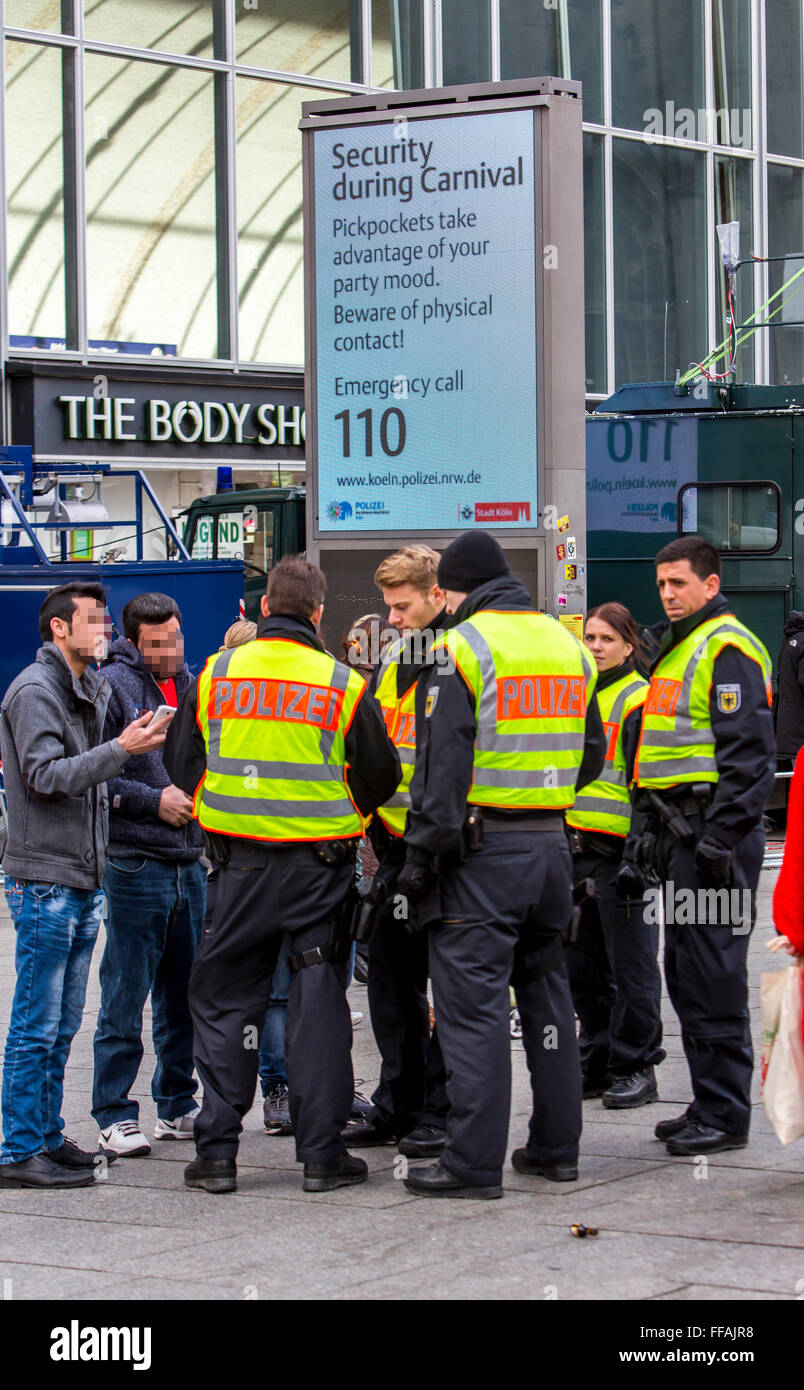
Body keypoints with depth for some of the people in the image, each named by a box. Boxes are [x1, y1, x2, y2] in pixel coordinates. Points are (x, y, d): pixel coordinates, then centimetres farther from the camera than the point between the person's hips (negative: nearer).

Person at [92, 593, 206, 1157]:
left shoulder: (192, 686, 13)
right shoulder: (114, 687, -7)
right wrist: (154, 801, -15)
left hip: (190, 864, 7)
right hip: (135, 863, -6)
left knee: (184, 995, 12)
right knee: (125, 999, -3)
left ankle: (177, 1106, 22)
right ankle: (115, 1117, 3)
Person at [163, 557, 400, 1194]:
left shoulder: (216, 675, -1)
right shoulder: (344, 686, -6)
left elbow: (181, 763, 9)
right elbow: (380, 780, 2)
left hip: (241, 863, 1)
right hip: (322, 862, -1)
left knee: (225, 1000, 10)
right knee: (319, 999, 6)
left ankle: (217, 1151, 7)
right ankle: (322, 1153, 6)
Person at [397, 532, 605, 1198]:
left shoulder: (461, 648, -9)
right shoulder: (567, 646, 13)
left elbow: (442, 761, -15)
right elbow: (592, 752, 20)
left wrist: (423, 852, -12)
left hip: (483, 848, -7)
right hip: (552, 844, 7)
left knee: (473, 1002, -5)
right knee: (547, 994, 16)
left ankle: (474, 1161, -6)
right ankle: (556, 1145, 20)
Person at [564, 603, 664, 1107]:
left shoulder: (638, 700, -8)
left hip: (621, 850, -8)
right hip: (578, 847, 8)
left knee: (630, 964, -1)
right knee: (583, 965, 11)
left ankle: (636, 1067, 6)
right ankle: (598, 1061, 21)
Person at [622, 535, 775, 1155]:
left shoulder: (727, 646, -10)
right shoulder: (675, 651, 21)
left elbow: (747, 750, -18)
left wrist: (721, 838, -22)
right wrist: (644, 836, 22)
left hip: (713, 832, -10)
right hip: (678, 835, 10)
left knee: (713, 976, -8)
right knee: (686, 973, 12)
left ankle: (725, 1116, -3)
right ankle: (709, 1105, 18)